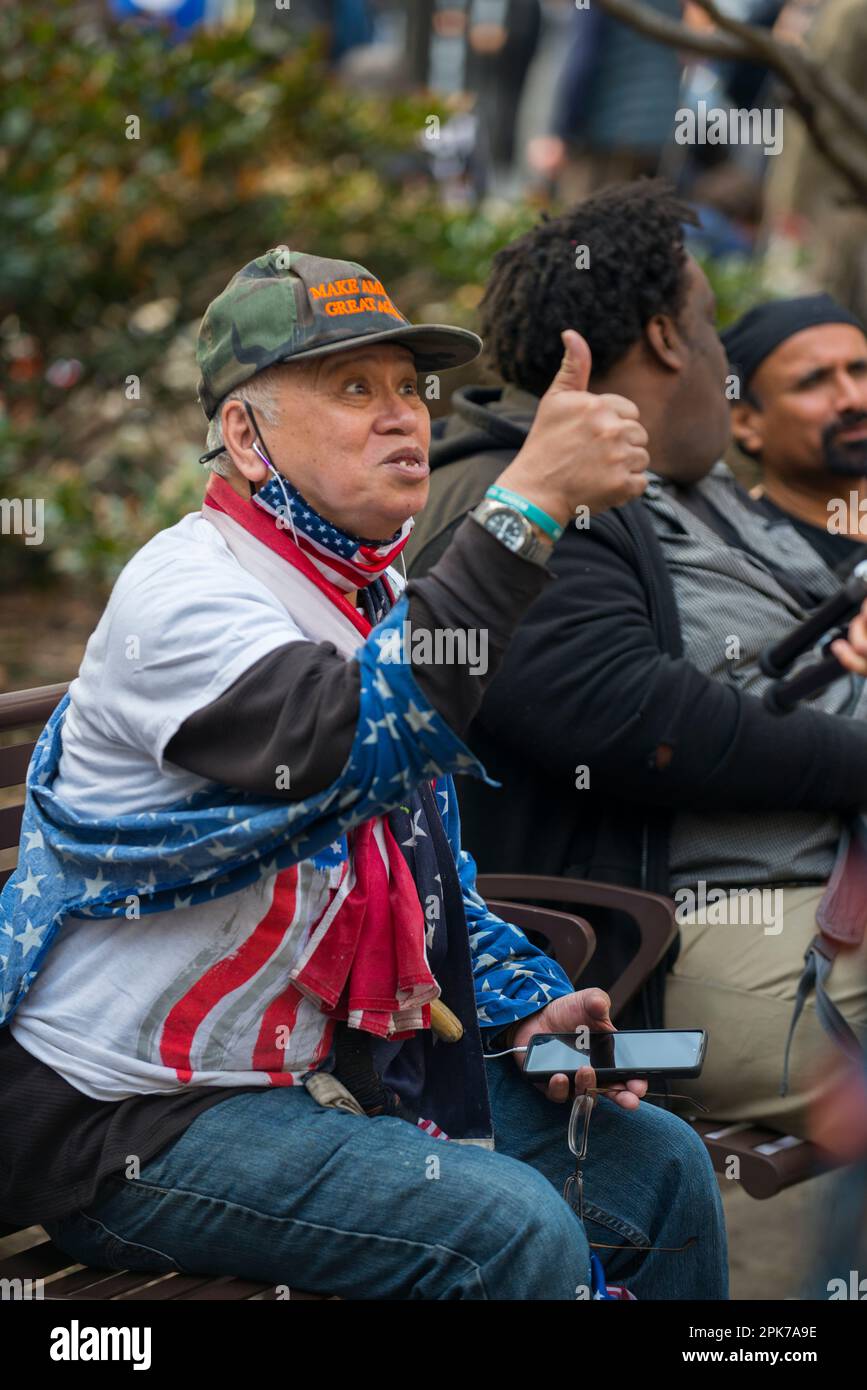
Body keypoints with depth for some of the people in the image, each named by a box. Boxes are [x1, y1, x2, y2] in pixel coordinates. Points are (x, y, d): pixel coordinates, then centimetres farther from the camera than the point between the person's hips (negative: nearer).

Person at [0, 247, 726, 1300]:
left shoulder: (373, 603, 13)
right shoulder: (185, 591, -18)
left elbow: (425, 868, 24)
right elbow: (350, 740, -39)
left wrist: (523, 1008, 6)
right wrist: (529, 499, -40)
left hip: (326, 1071, 10)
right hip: (138, 1120, -9)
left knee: (657, 1161, 7)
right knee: (514, 1230, -26)